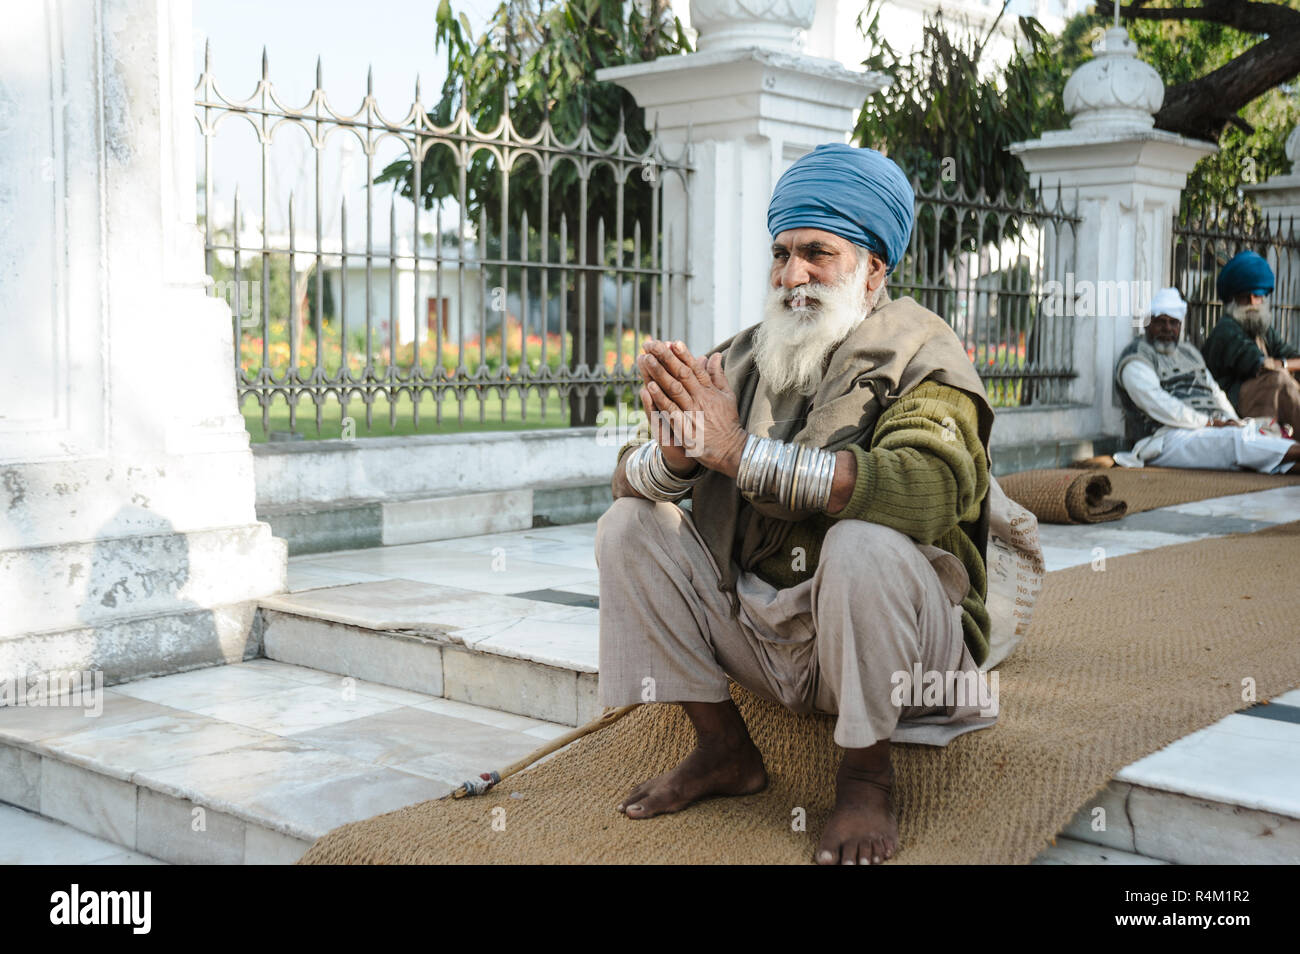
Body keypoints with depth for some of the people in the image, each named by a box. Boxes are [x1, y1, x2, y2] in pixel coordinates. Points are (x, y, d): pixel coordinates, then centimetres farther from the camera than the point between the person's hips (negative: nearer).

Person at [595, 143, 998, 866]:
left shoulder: (921, 355, -11)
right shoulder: (746, 358, 5)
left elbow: (928, 488, -33)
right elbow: (629, 477, 0)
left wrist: (740, 452, -32)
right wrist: (673, 453, -26)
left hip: (881, 639, -5)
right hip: (761, 632, 6)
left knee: (866, 543, -34)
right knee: (629, 525, -5)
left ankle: (867, 773, -11)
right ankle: (723, 749, 3)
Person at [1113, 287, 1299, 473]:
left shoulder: (1189, 352, 25)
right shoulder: (1136, 358, -3)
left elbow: (1215, 392, 25)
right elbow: (1158, 405, -16)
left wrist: (1232, 421, 3)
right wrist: (1209, 423, -17)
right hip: (1168, 436, -9)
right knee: (1235, 439, -32)